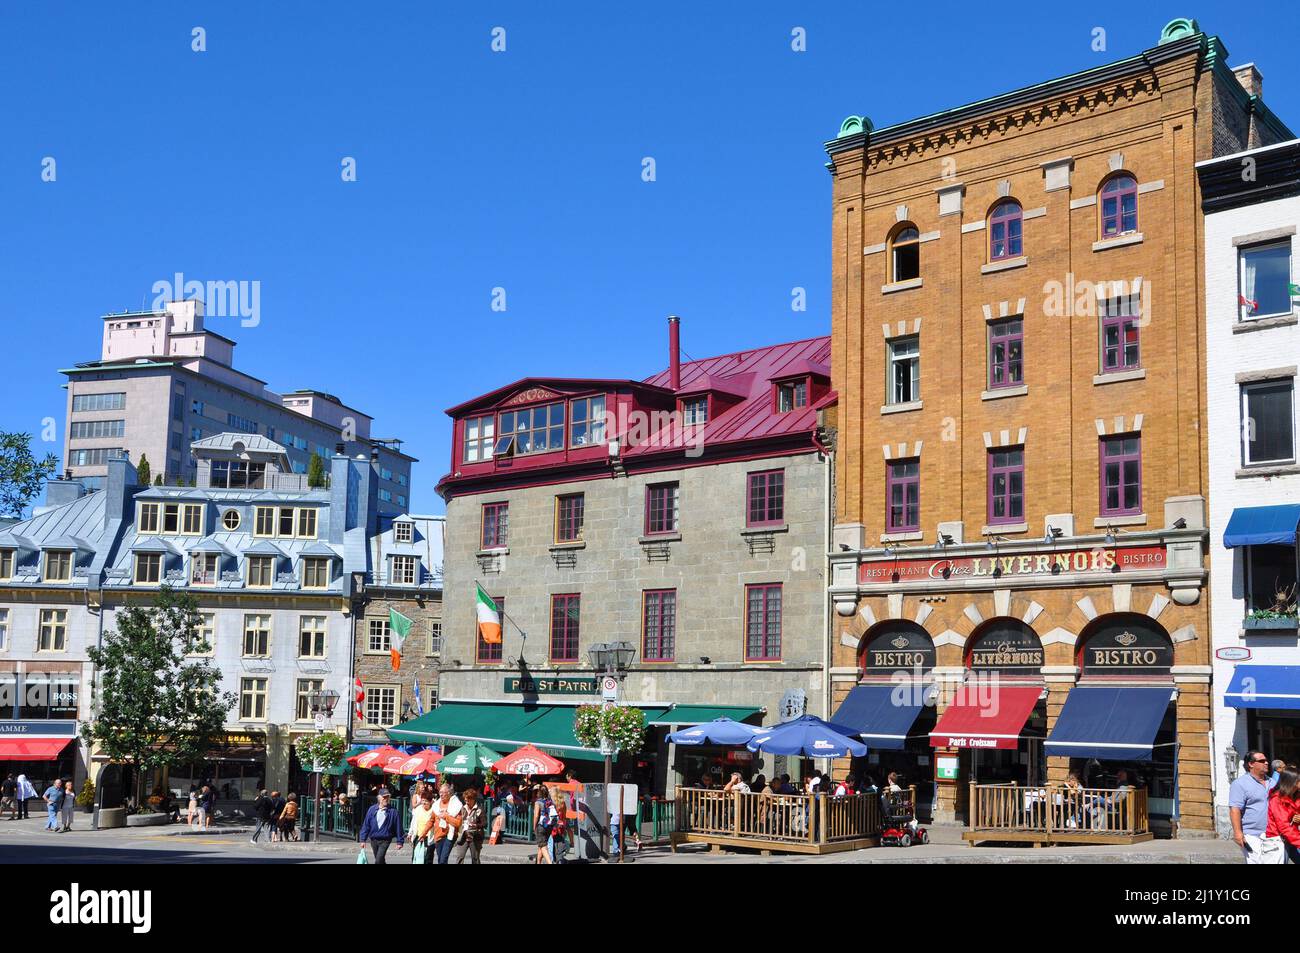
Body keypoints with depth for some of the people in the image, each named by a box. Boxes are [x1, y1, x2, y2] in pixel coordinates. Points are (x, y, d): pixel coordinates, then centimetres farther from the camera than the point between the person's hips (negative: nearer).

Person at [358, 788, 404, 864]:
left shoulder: (393, 811, -7)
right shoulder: (372, 809, 0)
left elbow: (398, 827, -3)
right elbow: (366, 825, 4)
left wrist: (399, 841, -2)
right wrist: (363, 839, 2)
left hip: (385, 840, -4)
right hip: (373, 840, 4)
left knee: (378, 860, -17)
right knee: (380, 860, 17)